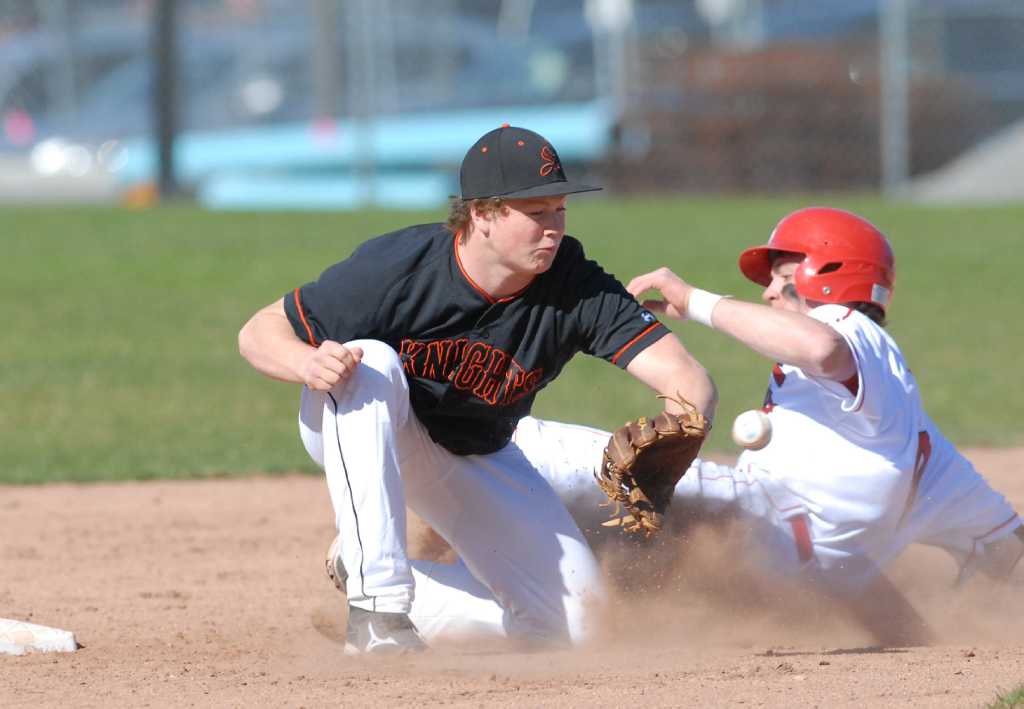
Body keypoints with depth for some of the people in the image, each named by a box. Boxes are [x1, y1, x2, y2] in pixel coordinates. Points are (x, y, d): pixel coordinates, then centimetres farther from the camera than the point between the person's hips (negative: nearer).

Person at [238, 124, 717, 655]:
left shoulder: (577, 288, -24)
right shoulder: (396, 267, -31)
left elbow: (686, 379, -31)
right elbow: (259, 332, -24)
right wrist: (305, 363, -48)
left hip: (477, 458, 4)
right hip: (354, 436, -4)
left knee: (573, 618, -8)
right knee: (369, 366, -39)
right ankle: (378, 605, -37)